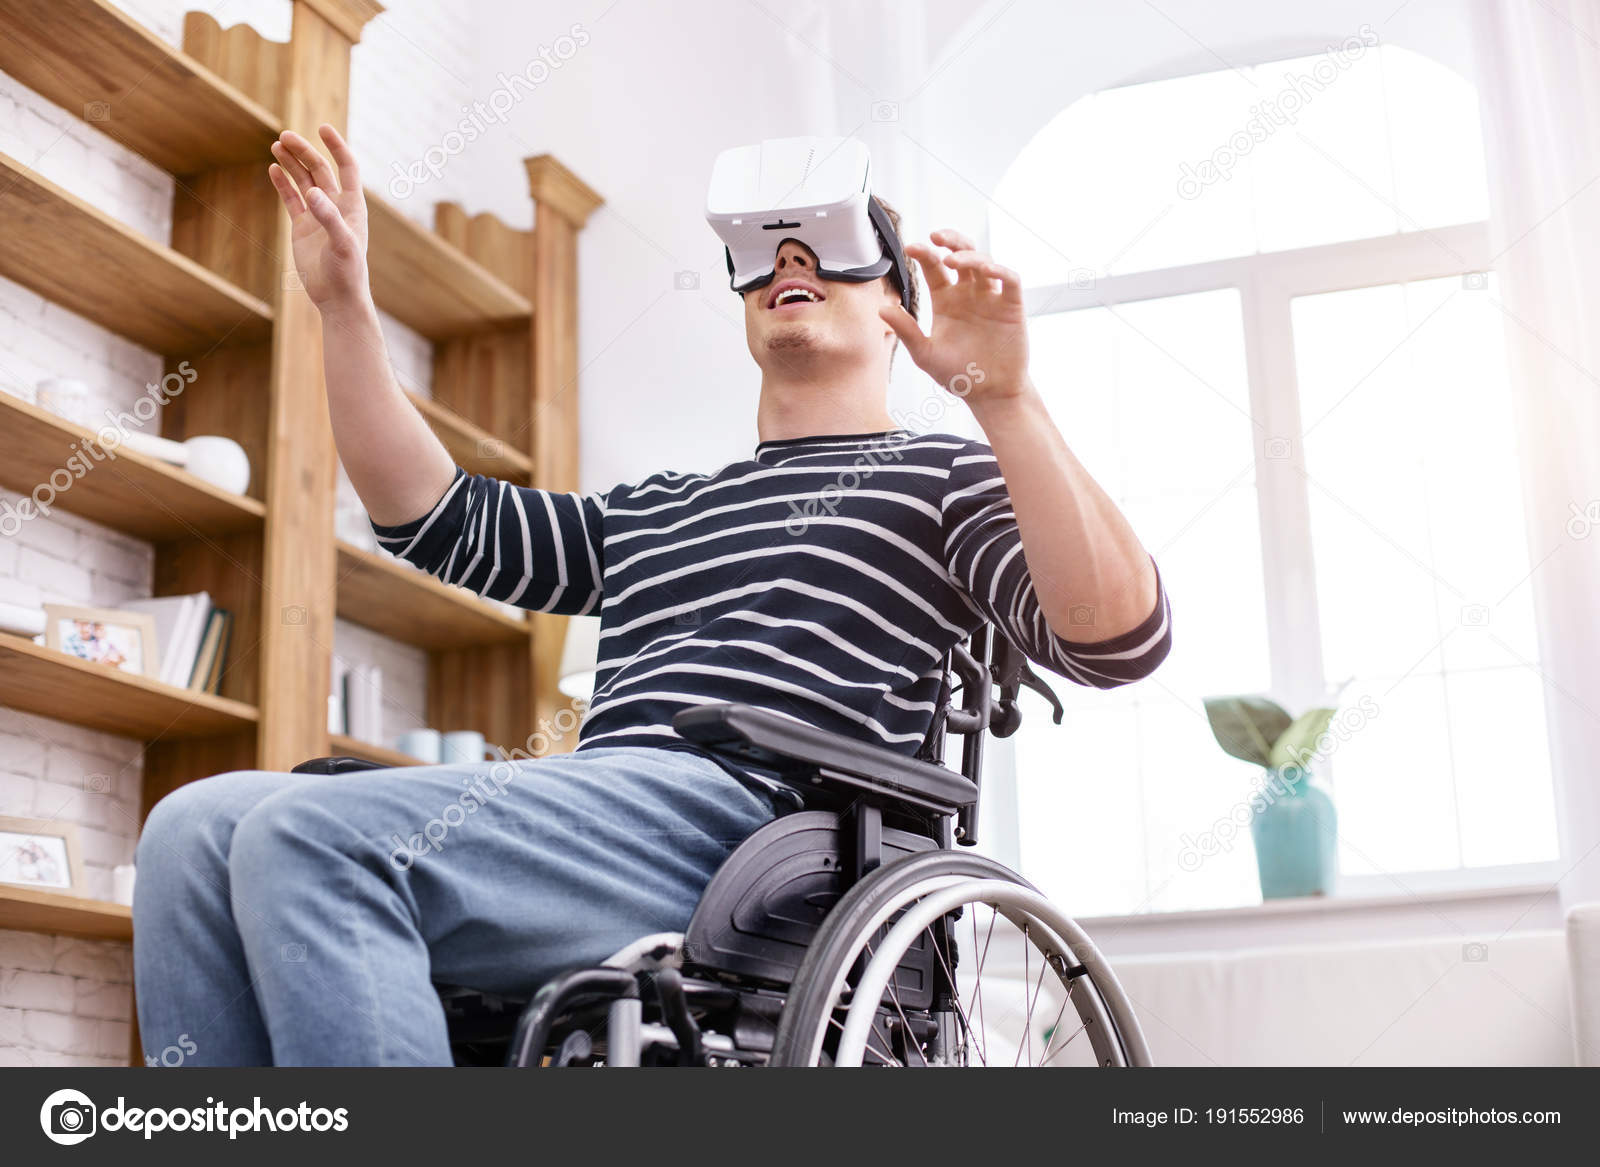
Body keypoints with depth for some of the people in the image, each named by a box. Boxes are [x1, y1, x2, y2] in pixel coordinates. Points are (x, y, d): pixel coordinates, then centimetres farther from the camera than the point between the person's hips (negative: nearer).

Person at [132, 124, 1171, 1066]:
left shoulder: (942, 477, 14)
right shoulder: (651, 513, 34)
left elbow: (1121, 638, -3)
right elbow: (444, 521, 29)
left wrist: (1005, 398, -14)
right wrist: (344, 303, 23)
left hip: (752, 813, -7)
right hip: (588, 821, 7)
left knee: (310, 833, -27)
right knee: (197, 829, -13)